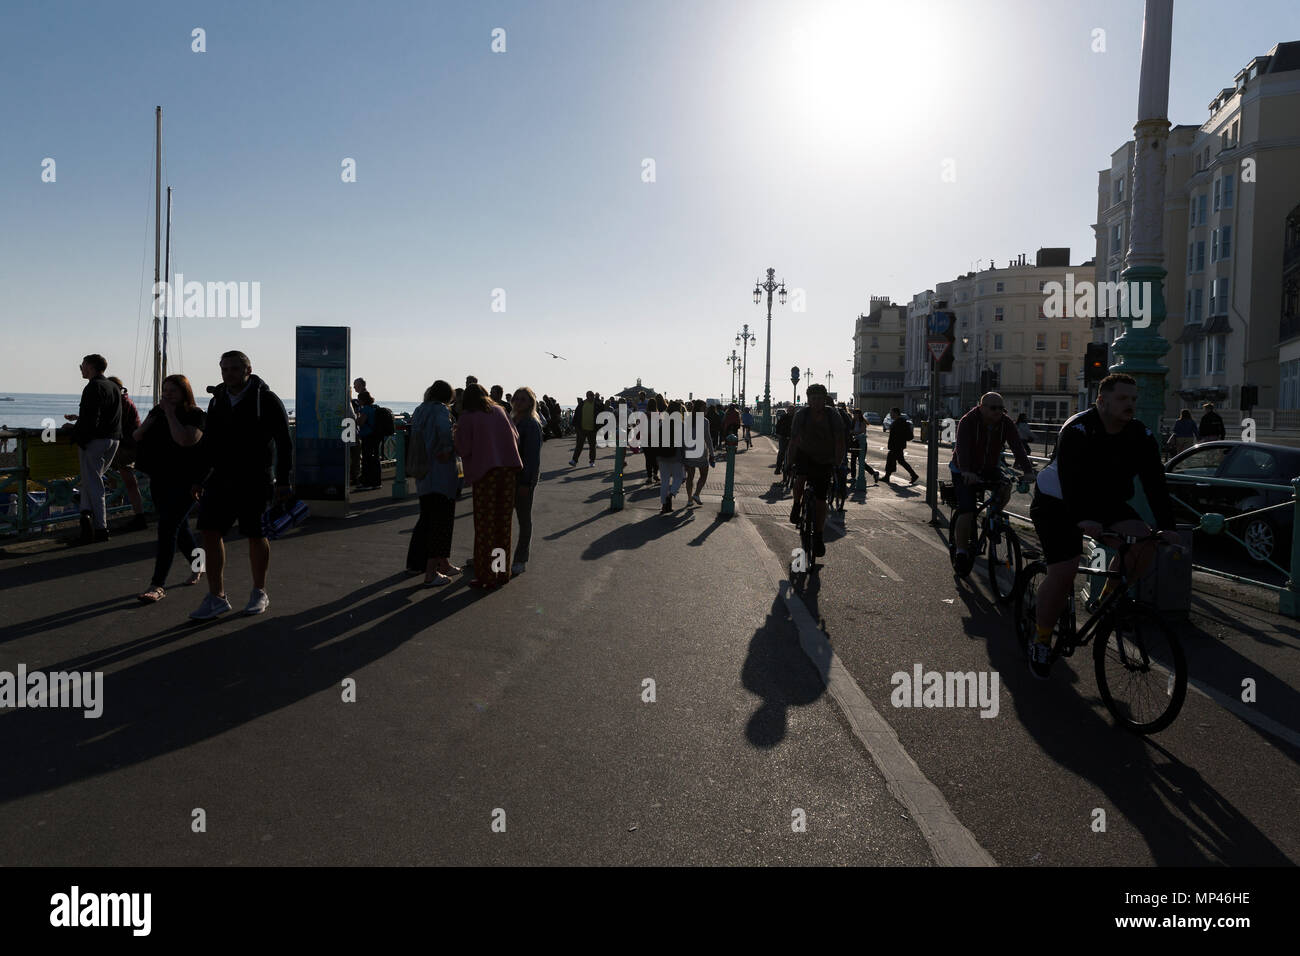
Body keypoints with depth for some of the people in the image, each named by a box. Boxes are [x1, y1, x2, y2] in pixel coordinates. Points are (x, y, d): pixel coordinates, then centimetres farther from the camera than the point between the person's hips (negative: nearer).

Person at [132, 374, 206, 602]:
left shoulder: (195, 416, -9)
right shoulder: (157, 412, 12)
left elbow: (185, 440, -26)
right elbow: (136, 437, 5)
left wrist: (170, 414, -19)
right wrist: (153, 416, -7)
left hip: (184, 482, -7)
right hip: (159, 481, 8)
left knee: (167, 528, -14)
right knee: (180, 527, 17)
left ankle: (158, 585, -14)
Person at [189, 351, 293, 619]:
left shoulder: (267, 400, -6)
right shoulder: (217, 400, 11)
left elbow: (284, 444, -6)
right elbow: (209, 443, 20)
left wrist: (283, 483, -11)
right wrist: (200, 479, 17)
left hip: (255, 481, -5)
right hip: (222, 479, 5)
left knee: (256, 536, 4)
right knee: (210, 532, -3)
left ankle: (259, 593, 20)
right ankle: (216, 597, 4)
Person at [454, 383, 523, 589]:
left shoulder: (466, 419, -1)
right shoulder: (500, 411, 11)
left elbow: (464, 449, -6)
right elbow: (515, 438, 9)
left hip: (484, 471, -4)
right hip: (508, 469, 4)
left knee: (485, 525, 2)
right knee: (503, 521, 12)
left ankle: (487, 576, 3)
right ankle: (503, 572, 19)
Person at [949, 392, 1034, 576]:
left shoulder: (1006, 423, -11)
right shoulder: (968, 421, -23)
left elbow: (1018, 447, -20)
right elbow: (962, 448, -36)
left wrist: (1028, 471, -35)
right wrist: (966, 472, -52)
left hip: (990, 469, 4)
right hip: (965, 473, -4)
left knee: (1006, 489, -25)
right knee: (967, 510, -17)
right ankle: (961, 552, -4)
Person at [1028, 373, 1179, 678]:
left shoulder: (1142, 437, -6)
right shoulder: (1077, 430, -24)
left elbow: (1155, 482, -13)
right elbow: (1071, 477, -37)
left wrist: (1166, 527, -26)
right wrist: (1083, 519, -52)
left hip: (1105, 501, 6)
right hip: (1058, 504, -6)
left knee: (1144, 542, -18)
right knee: (1062, 574, -15)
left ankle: (1108, 599, 4)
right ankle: (1040, 641, 4)